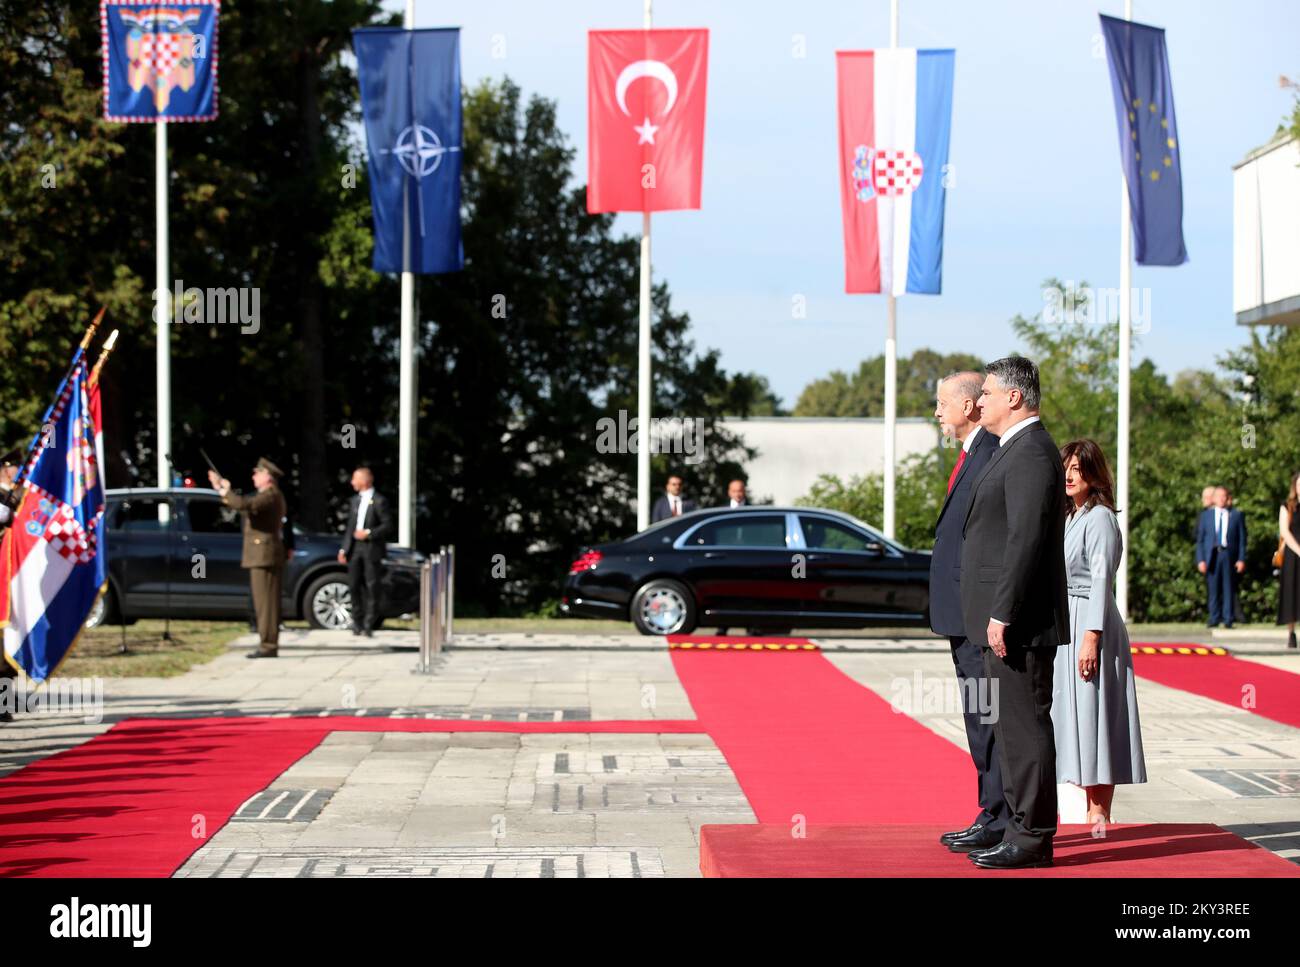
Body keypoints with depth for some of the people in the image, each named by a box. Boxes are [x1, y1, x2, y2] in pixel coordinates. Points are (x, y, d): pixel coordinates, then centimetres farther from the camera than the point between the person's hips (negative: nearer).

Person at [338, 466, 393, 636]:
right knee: (354, 585, 4)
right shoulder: (354, 501, 15)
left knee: (372, 587, -4)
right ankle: (357, 622, 11)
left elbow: (388, 526, -8)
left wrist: (369, 533, -15)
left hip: (372, 548, -6)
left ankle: (369, 625, -1)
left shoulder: (379, 501, -5)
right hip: (355, 548, 6)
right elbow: (350, 526, 18)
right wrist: (344, 549, 11)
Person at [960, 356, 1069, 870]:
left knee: (1025, 723, -6)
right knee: (1012, 724, 14)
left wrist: (1002, 615, -22)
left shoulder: (1032, 453, -15)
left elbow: (1026, 539, -21)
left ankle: (1032, 838, -2)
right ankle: (1022, 827, 20)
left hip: (1019, 621, -11)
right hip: (1007, 619, 11)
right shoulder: (1017, 450, 18)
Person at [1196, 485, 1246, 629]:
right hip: (1211, 555, 1)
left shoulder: (1236, 515, 7)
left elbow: (1242, 539, 5)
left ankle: (1228, 619, 3)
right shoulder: (1206, 515, 10)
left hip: (1229, 555, -1)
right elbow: (1200, 539, 7)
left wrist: (1241, 559, -4)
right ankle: (1214, 619, 6)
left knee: (1229, 588, -1)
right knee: (1213, 588, 0)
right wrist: (1200, 560, -2)